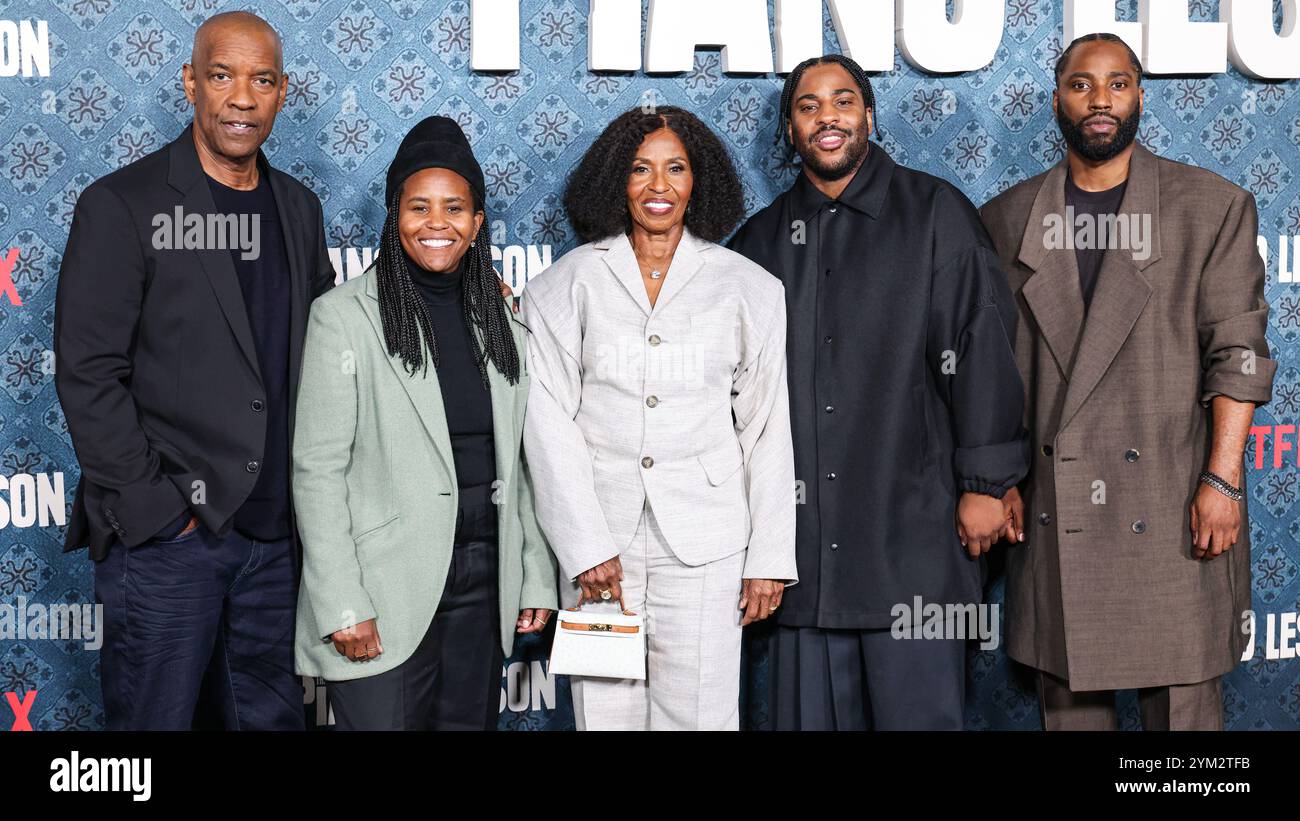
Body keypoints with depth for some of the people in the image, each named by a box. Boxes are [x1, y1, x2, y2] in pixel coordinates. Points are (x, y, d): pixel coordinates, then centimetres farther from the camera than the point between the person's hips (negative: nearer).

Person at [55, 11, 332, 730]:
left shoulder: (299, 210, 11)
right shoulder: (122, 206, -5)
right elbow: (87, 374, -10)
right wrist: (155, 507, -13)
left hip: (276, 535, 5)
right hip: (165, 537, -5)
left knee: (272, 716, 14)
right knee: (153, 719, 4)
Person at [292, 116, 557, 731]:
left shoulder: (501, 324, 10)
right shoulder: (344, 315, -5)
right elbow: (317, 468, -9)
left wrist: (537, 580, 9)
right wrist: (342, 605, -13)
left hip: (484, 588, 5)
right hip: (386, 596, -5)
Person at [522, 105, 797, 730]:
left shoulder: (747, 287, 6)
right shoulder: (565, 285, 4)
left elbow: (766, 428, 6)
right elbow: (549, 422, -1)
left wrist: (769, 559, 3)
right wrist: (586, 548, -8)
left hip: (705, 539, 0)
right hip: (597, 539, 0)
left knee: (699, 715, 1)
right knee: (604, 711, 5)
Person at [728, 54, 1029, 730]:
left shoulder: (933, 213, 3)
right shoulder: (761, 239, 13)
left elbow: (981, 349, -2)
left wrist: (984, 484, -6)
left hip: (912, 533, -3)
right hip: (802, 540, 3)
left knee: (918, 710, 1)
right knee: (811, 713, 8)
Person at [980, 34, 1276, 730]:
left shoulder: (1213, 208, 3)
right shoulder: (1008, 220, 9)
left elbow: (1237, 354, -3)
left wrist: (1222, 479, -11)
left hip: (1172, 509, -2)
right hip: (1052, 513, 2)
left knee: (1182, 705, 1)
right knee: (1067, 702, 9)